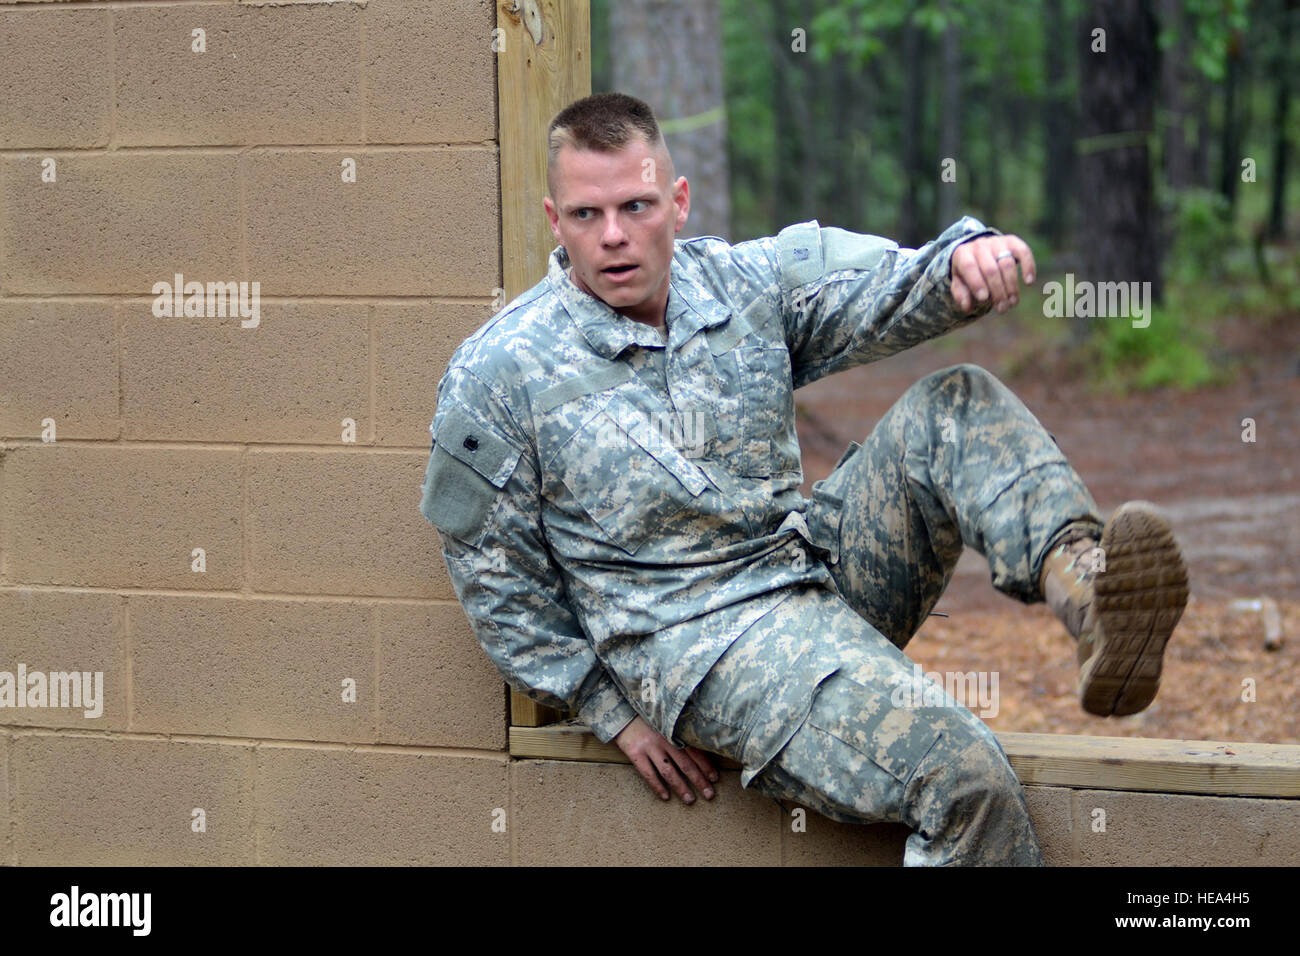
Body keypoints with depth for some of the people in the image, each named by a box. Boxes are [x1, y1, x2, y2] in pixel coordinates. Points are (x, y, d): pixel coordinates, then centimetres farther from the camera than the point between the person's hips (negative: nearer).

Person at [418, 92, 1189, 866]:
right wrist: (615, 714, 0)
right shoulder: (496, 376, -6)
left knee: (953, 408, -16)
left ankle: (1079, 577, -40)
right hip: (700, 642, -6)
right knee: (958, 768, -29)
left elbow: (890, 292, -6)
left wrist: (968, 257, -30)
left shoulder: (749, 282, 6)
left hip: (823, 566, 6)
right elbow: (496, 577, 1)